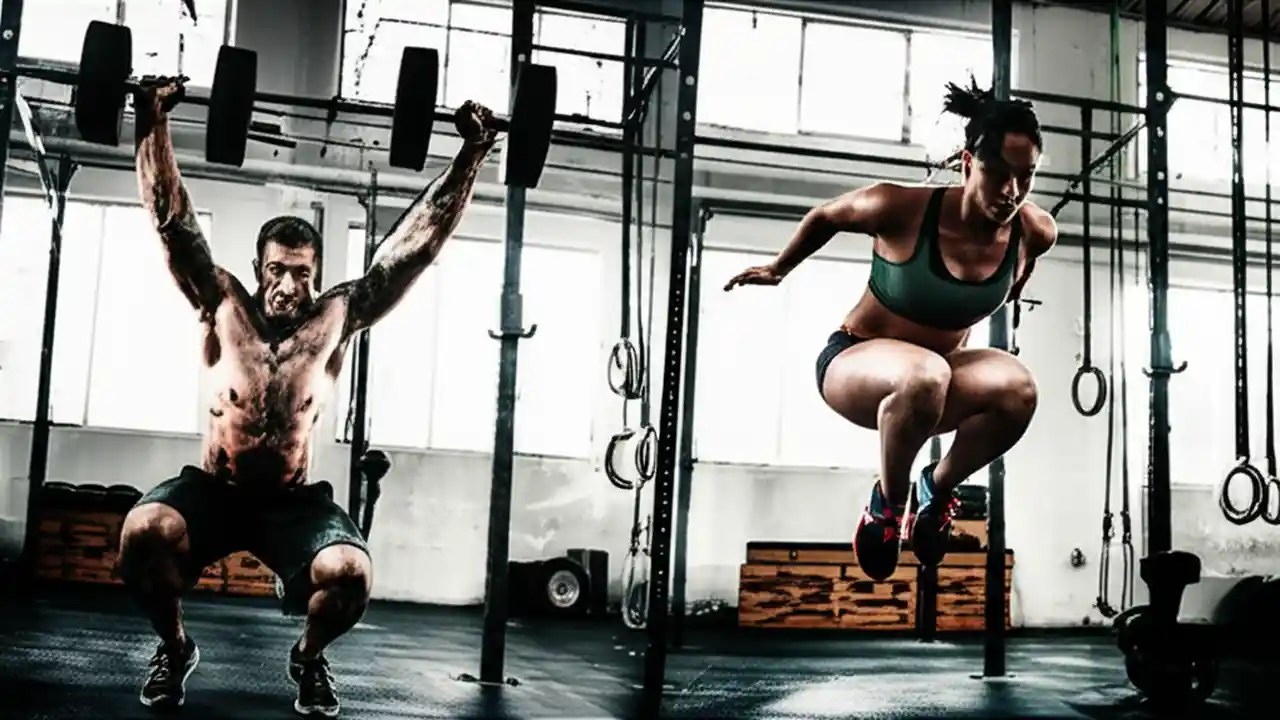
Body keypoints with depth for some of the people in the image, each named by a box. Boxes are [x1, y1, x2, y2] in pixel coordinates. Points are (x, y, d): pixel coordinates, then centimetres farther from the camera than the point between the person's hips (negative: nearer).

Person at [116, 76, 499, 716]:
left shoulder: (336, 318, -3)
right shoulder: (223, 307, -2)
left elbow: (415, 244, -5)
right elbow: (172, 219, -5)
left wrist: (471, 154, -8)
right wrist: (154, 123, -11)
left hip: (295, 501, 0)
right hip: (212, 490, 1)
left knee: (350, 573, -29)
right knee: (143, 532, -30)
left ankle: (308, 656, 8)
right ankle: (173, 648, 2)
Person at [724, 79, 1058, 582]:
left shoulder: (1034, 233, -13)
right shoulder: (903, 208, -23)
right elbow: (827, 215, -2)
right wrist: (777, 270, 11)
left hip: (942, 367, 4)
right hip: (855, 362, -4)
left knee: (1018, 387, -32)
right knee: (925, 374, -42)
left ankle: (938, 488, -3)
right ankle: (888, 501, -13)